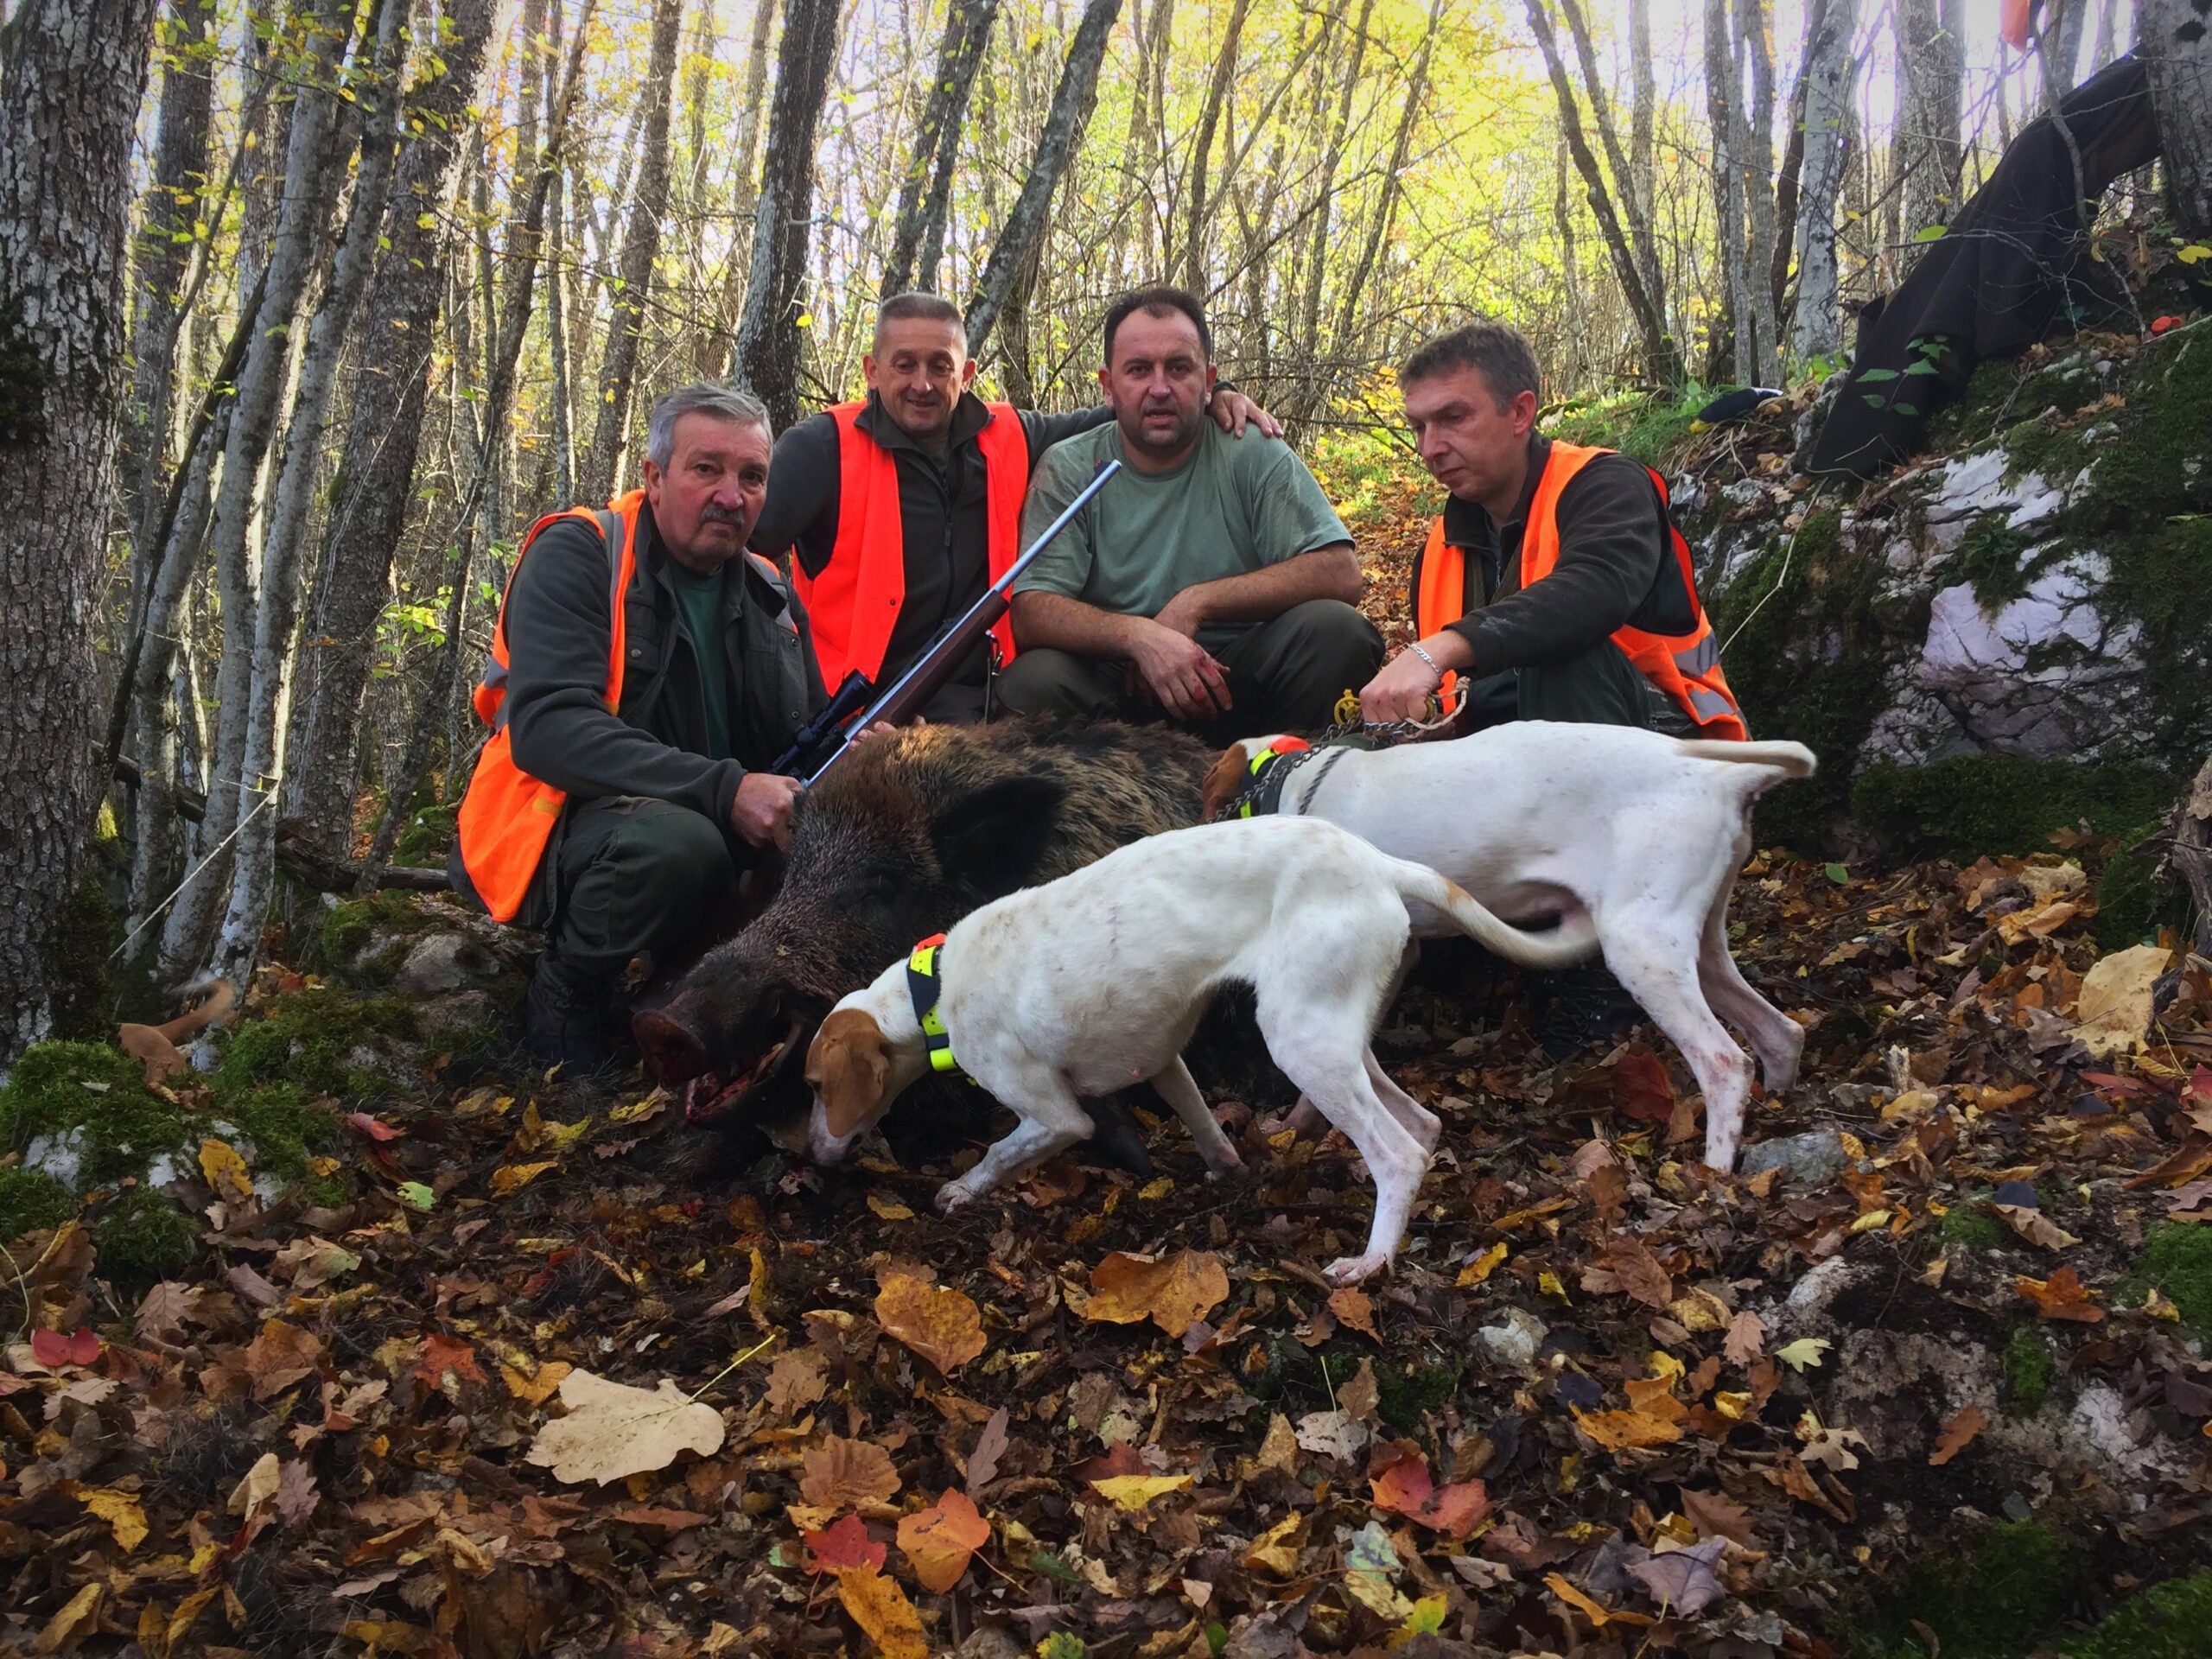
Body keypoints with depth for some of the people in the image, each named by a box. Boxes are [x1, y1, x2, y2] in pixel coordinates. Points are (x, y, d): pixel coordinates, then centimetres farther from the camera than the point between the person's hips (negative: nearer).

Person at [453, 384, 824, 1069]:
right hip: (563, 826, -6)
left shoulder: (770, 595, 9)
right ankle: (563, 1001, -8)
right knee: (676, 845, -37)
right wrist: (723, 789, -34)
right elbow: (548, 727, -25)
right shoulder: (574, 555, -10)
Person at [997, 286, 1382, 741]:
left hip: (1237, 685, 1)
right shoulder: (1068, 469, 0)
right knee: (1031, 682, -30)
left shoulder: (1252, 454, -1)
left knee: (1337, 628, -25)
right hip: (1117, 686, -1)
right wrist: (1138, 635, -29)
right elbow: (1030, 614, -11)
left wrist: (1196, 603, -17)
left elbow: (1340, 572, -11)